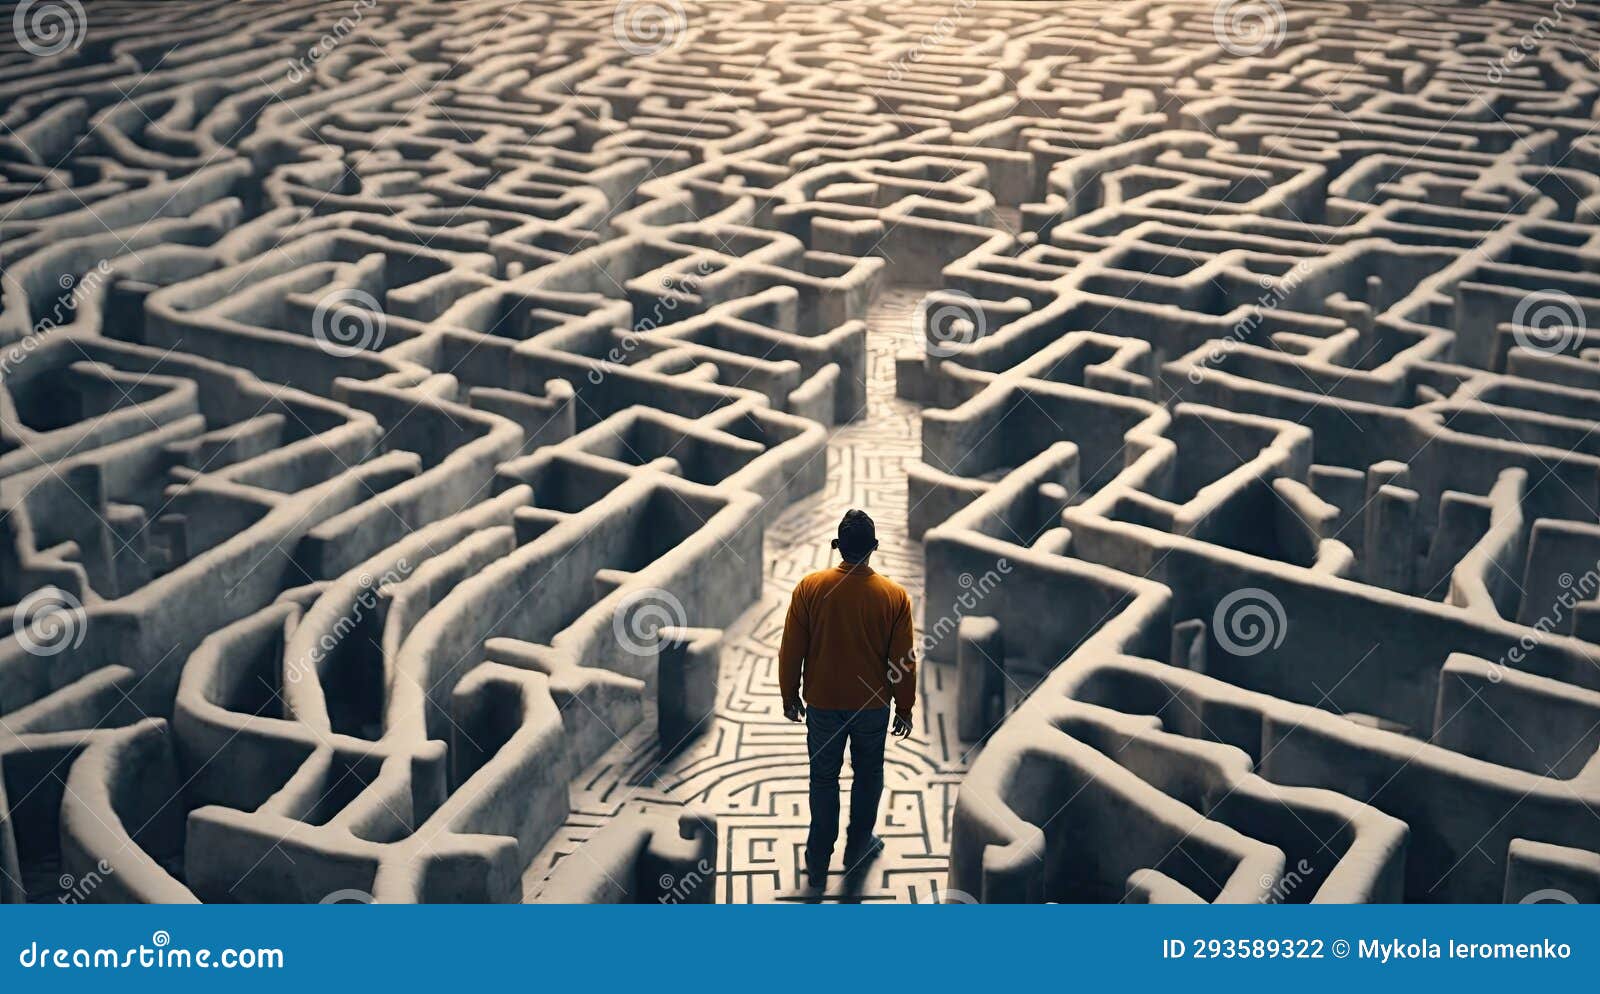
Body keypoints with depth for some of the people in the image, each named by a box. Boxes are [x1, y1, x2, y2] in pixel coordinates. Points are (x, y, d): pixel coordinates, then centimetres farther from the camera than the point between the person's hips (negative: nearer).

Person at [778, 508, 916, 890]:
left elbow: (791, 652, -7)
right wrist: (905, 709, 5)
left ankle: (818, 862, 20)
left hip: (822, 703, 0)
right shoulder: (895, 595, -14)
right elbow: (904, 662, -7)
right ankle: (858, 848, 35)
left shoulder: (809, 587, -14)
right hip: (873, 705, 0)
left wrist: (790, 696, 8)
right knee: (868, 776, 21)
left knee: (823, 780, 15)